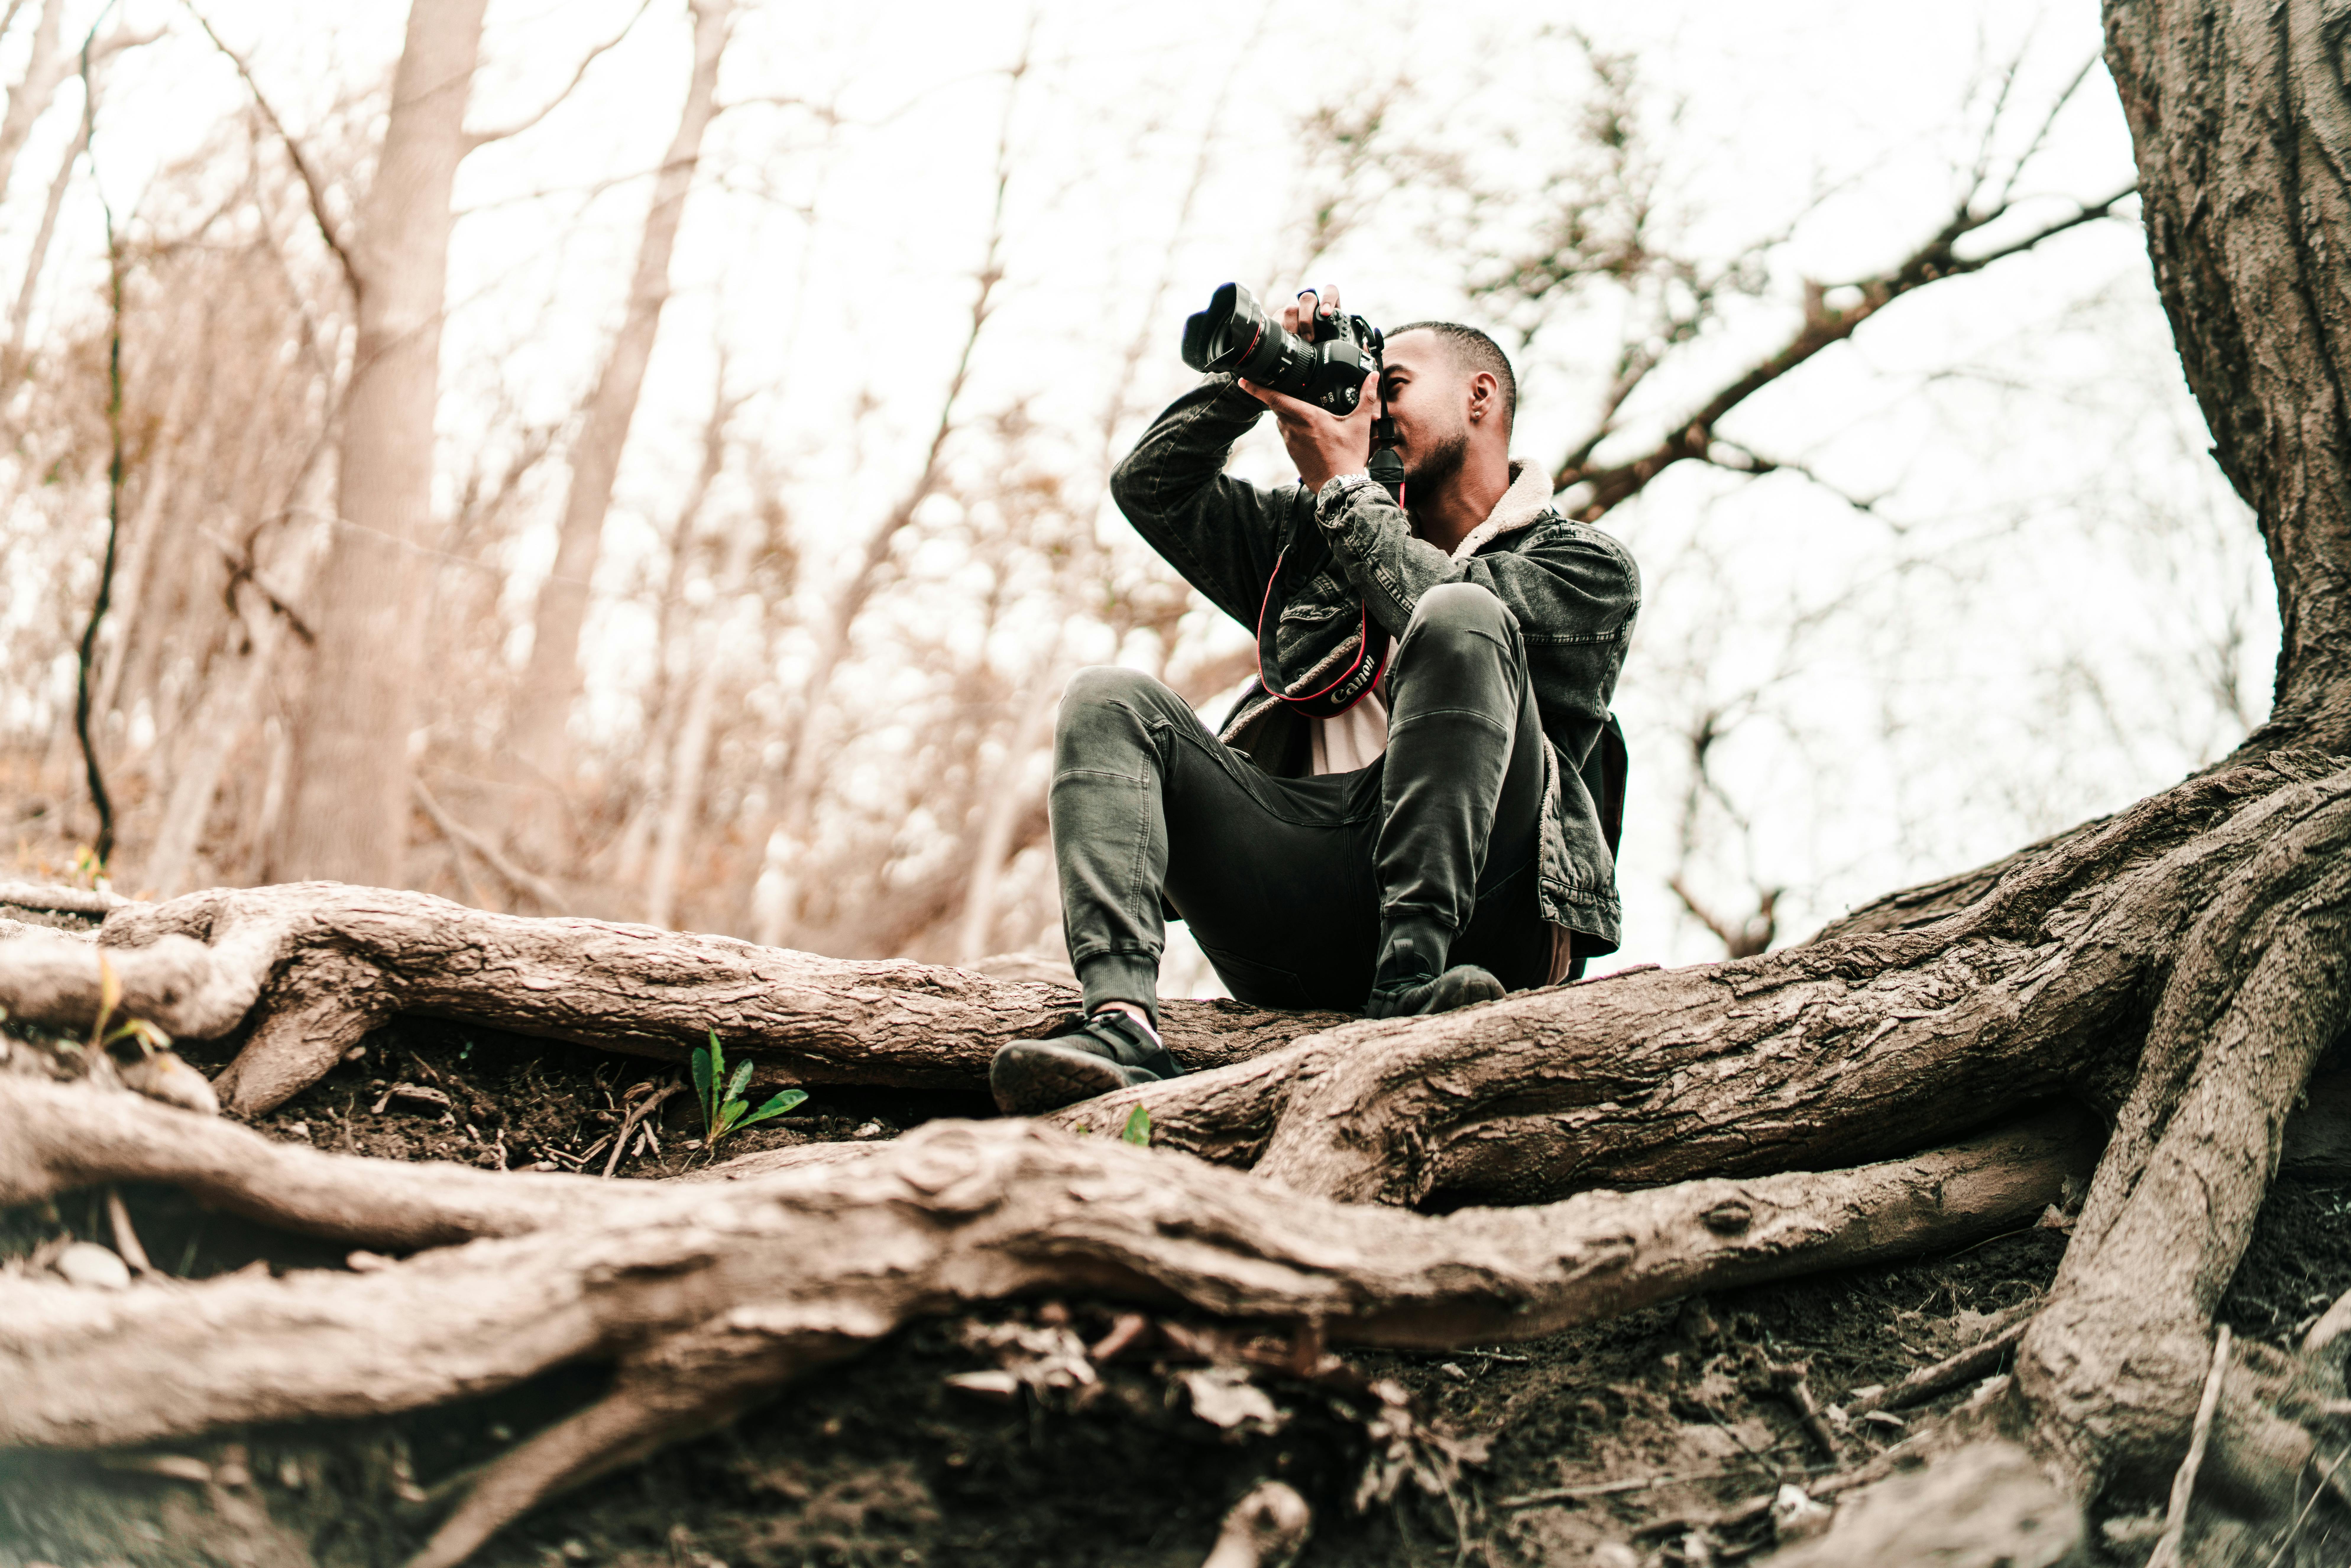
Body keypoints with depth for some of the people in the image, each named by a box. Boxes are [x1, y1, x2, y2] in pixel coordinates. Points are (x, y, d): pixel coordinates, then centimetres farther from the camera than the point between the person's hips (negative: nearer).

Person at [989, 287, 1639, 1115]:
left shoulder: (1585, 567, 14)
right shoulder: (1311, 539, 31)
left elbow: (1437, 614, -6)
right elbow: (1150, 486, 28)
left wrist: (1343, 481, 5)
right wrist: (1259, 375, 20)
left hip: (1472, 915, -4)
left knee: (1460, 618, -24)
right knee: (1108, 698, -10)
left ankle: (1415, 969, -36)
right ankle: (1122, 1026, -33)